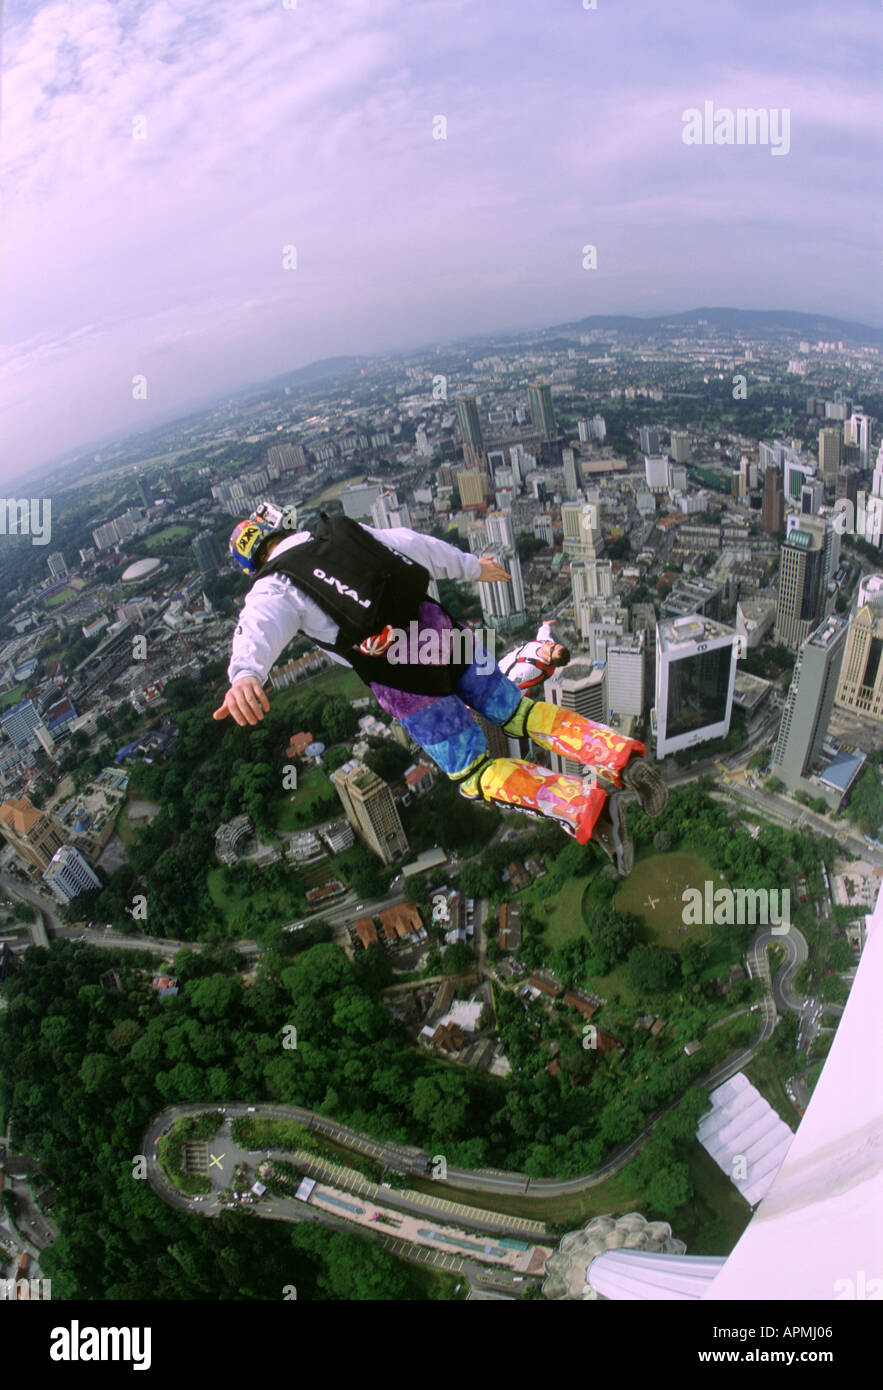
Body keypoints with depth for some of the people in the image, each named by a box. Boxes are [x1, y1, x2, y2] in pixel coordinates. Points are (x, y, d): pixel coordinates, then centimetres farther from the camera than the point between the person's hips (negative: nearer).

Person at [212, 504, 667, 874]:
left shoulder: (273, 590, 1)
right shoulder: (345, 531, 17)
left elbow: (261, 627, -22)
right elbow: (413, 544, 23)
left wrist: (245, 675, -43)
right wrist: (472, 566, 36)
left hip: (403, 681, -5)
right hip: (442, 633, 5)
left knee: (477, 776, 6)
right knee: (518, 713, 19)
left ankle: (588, 808, -12)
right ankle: (622, 758, 2)